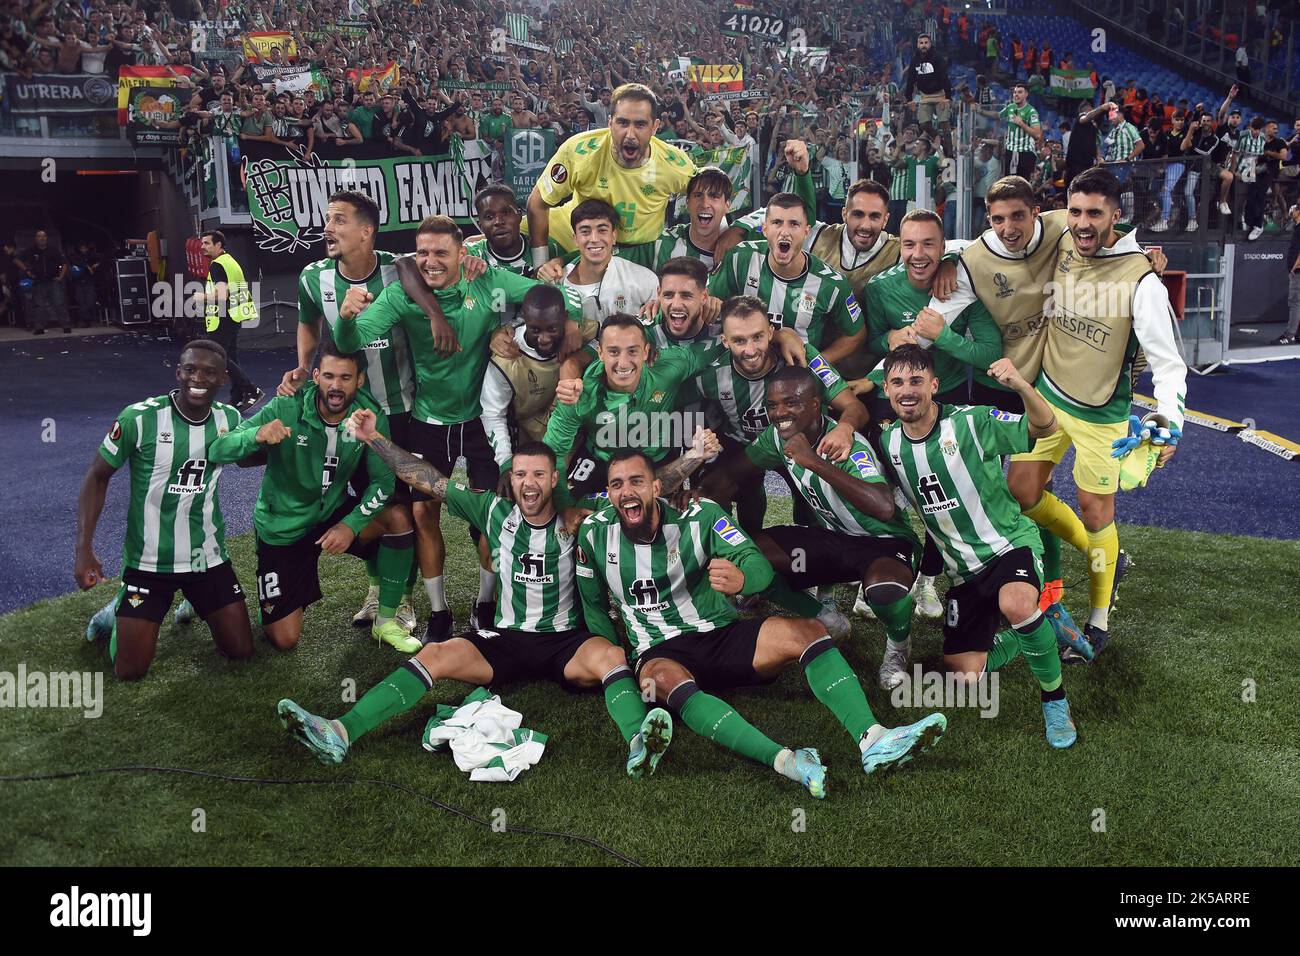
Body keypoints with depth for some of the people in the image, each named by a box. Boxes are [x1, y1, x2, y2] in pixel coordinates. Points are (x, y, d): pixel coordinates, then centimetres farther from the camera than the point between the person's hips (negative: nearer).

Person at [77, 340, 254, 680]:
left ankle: (196, 604, 36)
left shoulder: (230, 419, -5)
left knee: (241, 651, 8)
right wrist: (84, 549, -14)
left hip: (208, 559, 3)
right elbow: (97, 477, -7)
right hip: (148, 562, -3)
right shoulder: (140, 418, -18)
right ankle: (116, 613, 31)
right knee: (130, 671, -1)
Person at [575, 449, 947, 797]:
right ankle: (784, 760, -56)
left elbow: (759, 565, -17)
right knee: (662, 678, -39)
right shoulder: (594, 533, -2)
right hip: (660, 653, -2)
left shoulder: (699, 515, -6)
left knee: (808, 631, -22)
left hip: (722, 635, 2)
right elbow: (594, 607, 9)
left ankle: (873, 740, -37)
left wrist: (741, 578, -41)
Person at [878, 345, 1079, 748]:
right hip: (964, 569, 5)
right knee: (965, 674, -2)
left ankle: (1055, 700, -12)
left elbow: (1045, 430, -21)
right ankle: (1035, 634, 28)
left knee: (1016, 605, -39)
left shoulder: (971, 421, -17)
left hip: (1010, 545, -5)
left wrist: (1022, 386, -41)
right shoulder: (888, 441, -2)